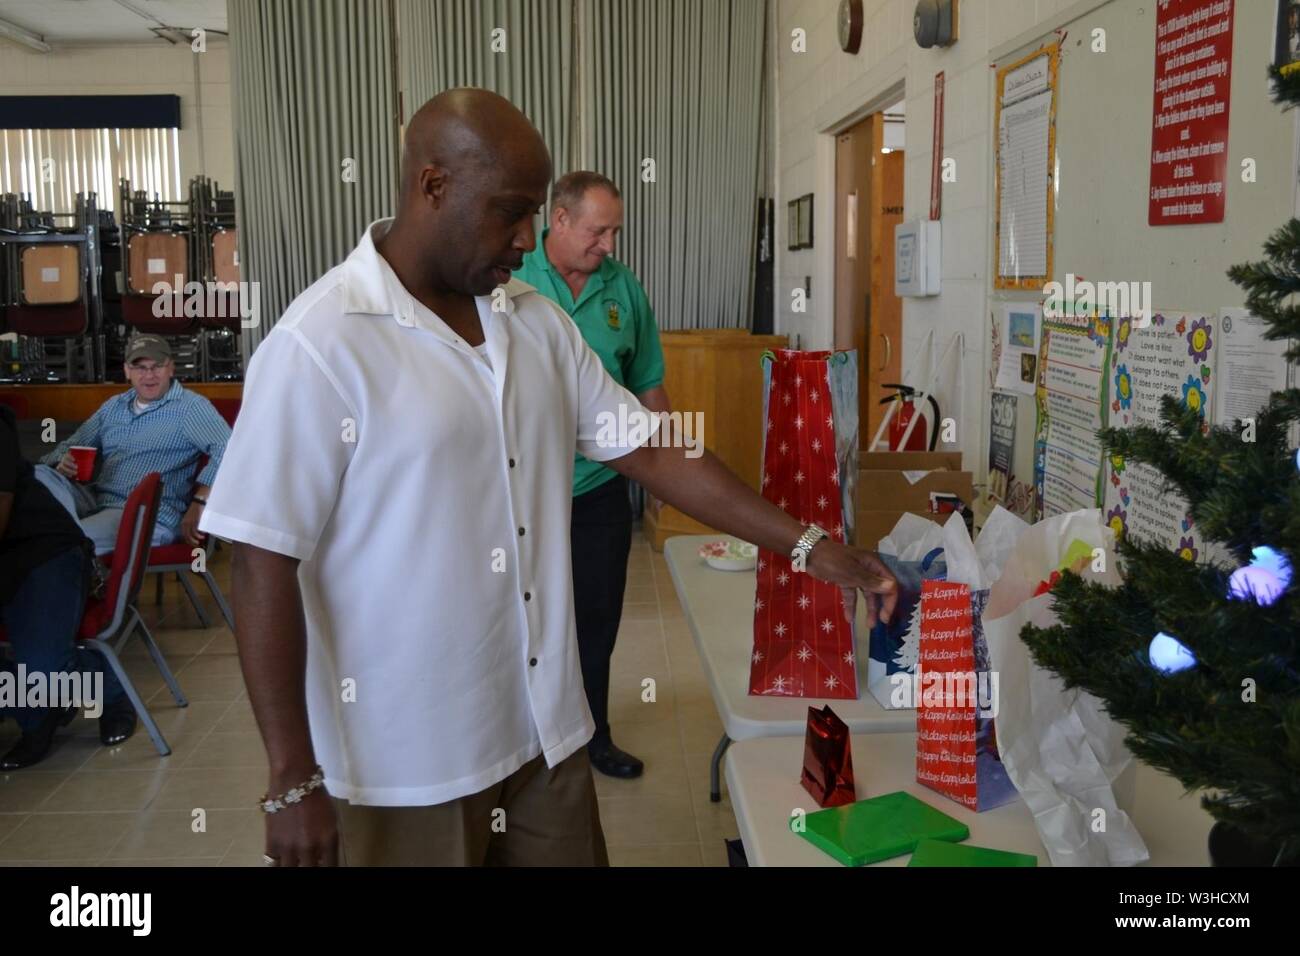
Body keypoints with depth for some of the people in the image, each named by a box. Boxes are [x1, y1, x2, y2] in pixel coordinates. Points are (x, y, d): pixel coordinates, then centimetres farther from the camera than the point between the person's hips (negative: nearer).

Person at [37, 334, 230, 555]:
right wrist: (63, 463, 3)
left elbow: (227, 450, -16)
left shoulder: (190, 406, -1)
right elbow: (71, 446, 29)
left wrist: (199, 502, -26)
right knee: (39, 475, -22)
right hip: (96, 501, 7)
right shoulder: (114, 406, 21)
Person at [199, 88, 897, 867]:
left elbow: (651, 451, 6)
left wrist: (809, 546, 1)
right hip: (407, 762, -5)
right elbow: (265, 565, -15)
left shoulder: (537, 321, 3)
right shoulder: (319, 346, -16)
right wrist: (294, 779, -14)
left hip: (545, 728, 6)